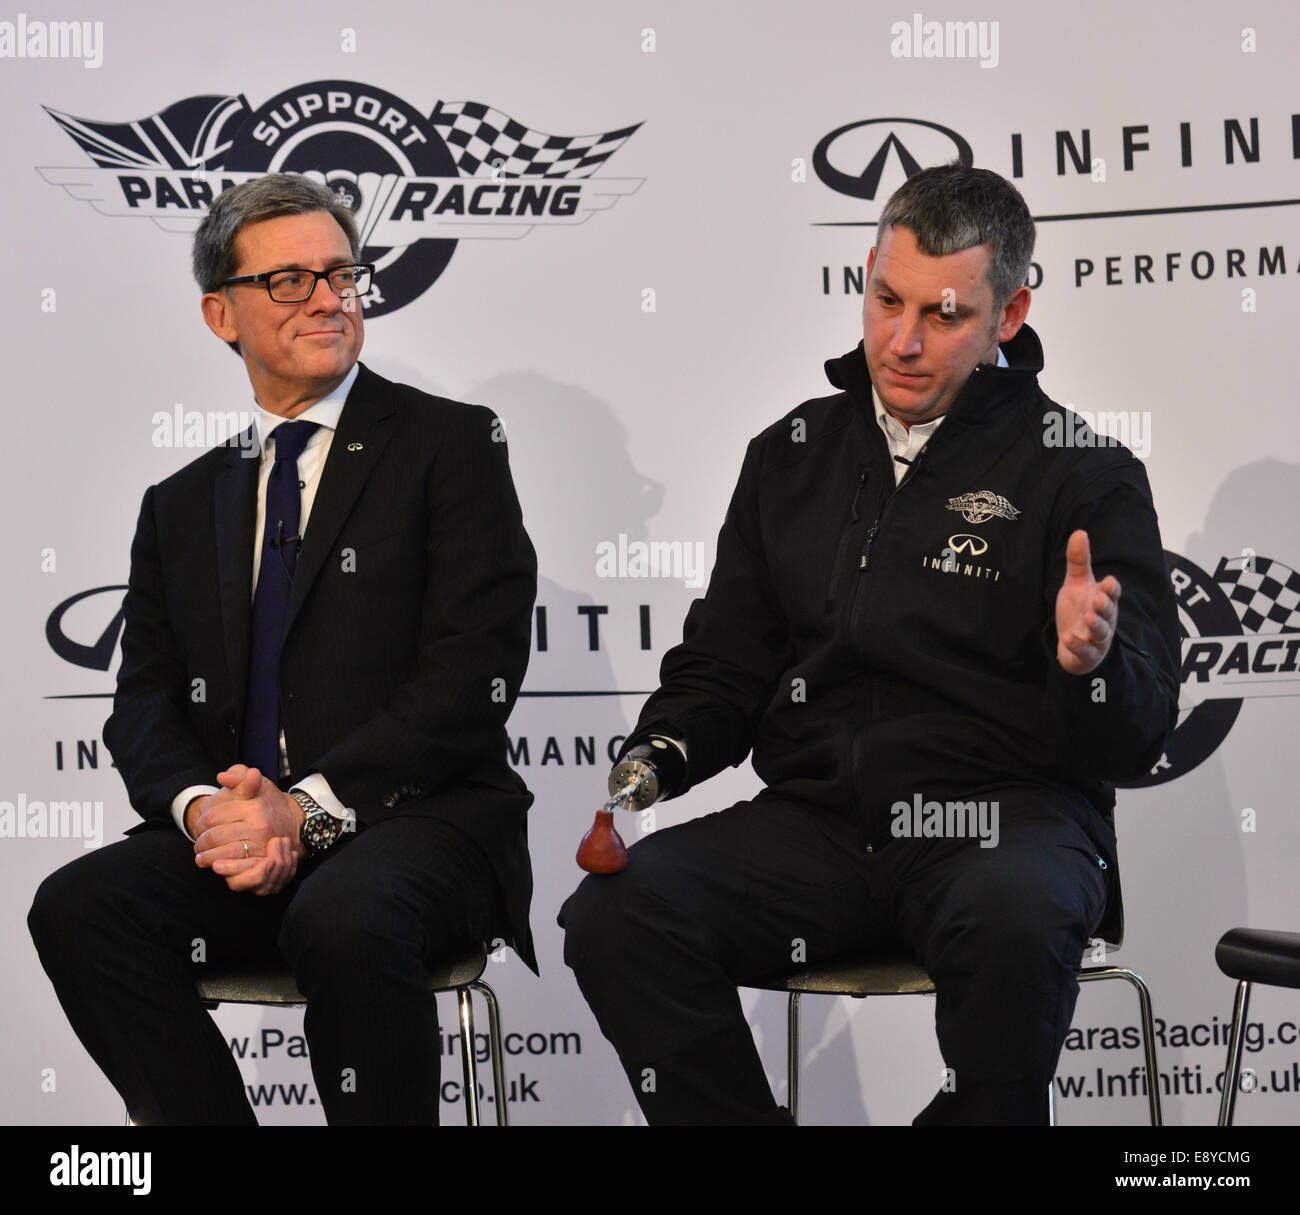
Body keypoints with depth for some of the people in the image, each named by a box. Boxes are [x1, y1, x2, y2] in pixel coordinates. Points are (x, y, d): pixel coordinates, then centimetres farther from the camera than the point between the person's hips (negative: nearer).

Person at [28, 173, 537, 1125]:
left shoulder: (452, 443, 6)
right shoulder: (182, 504, 20)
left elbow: (472, 674, -5)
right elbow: (145, 703, 12)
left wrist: (308, 808, -15)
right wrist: (201, 806, -12)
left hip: (416, 821, -4)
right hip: (237, 831, 4)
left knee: (342, 919, -36)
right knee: (76, 906, -24)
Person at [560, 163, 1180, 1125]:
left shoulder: (1085, 473, 2)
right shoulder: (794, 454, 16)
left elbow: (1138, 735, -3)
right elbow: (723, 670, 23)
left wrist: (1091, 663, -26)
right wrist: (656, 758, 2)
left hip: (1001, 815, -3)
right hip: (816, 818, 4)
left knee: (1013, 917, -38)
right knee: (615, 912, -23)